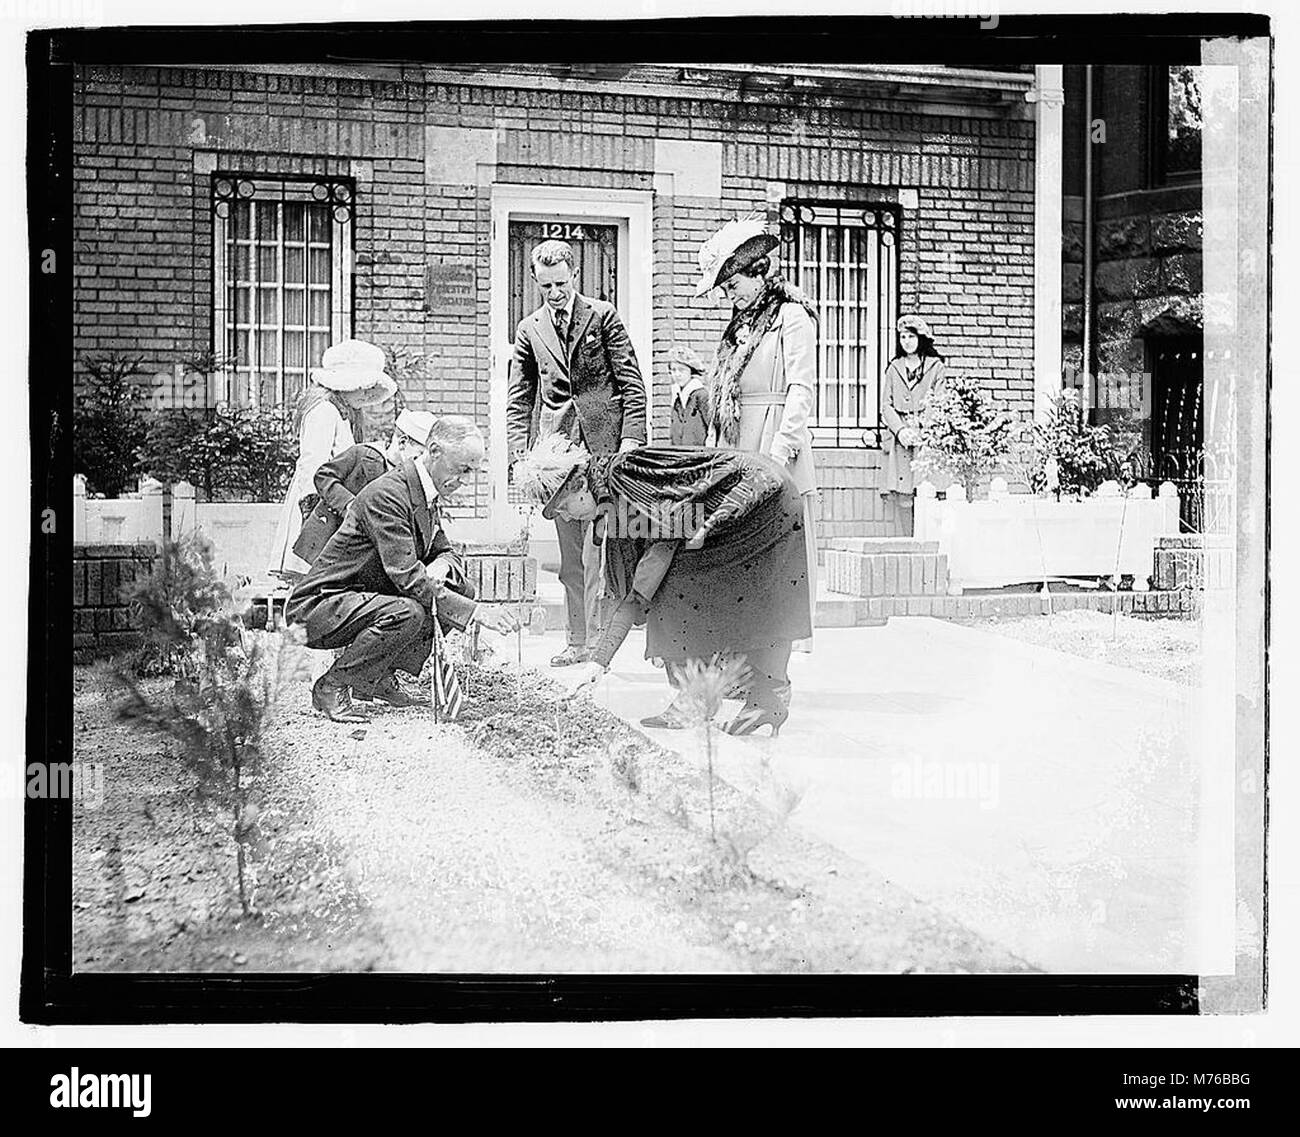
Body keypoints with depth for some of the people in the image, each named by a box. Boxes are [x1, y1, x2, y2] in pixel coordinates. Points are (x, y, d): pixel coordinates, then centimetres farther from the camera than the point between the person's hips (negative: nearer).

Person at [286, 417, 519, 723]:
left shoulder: (429, 494, 6)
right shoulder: (387, 495, -25)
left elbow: (445, 551, 14)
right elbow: (407, 578, -29)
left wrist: (441, 566, -13)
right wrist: (476, 612, -30)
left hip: (362, 599, 9)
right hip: (318, 607, -9)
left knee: (460, 587, -2)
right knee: (408, 613, -34)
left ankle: (378, 677, 6)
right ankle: (331, 687, -13)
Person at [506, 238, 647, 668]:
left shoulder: (602, 315, 5)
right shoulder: (529, 329, 14)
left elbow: (631, 382, 2)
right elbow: (519, 399, 15)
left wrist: (631, 437, -8)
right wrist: (519, 452, 3)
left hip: (603, 442, -3)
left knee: (596, 548, -8)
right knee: (570, 555, 6)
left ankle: (598, 640, -4)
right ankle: (578, 641, 12)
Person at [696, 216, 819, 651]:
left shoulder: (792, 316, -3)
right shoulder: (740, 324, 21)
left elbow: (802, 389, -10)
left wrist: (781, 450, -19)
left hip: (773, 449, -7)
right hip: (735, 451, 7)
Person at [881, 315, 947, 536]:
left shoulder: (935, 366, 7)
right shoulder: (894, 368, 15)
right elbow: (885, 405, 10)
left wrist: (920, 430, -10)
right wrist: (901, 430, -7)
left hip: (926, 436, -2)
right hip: (899, 437, 3)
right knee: (902, 497, -4)